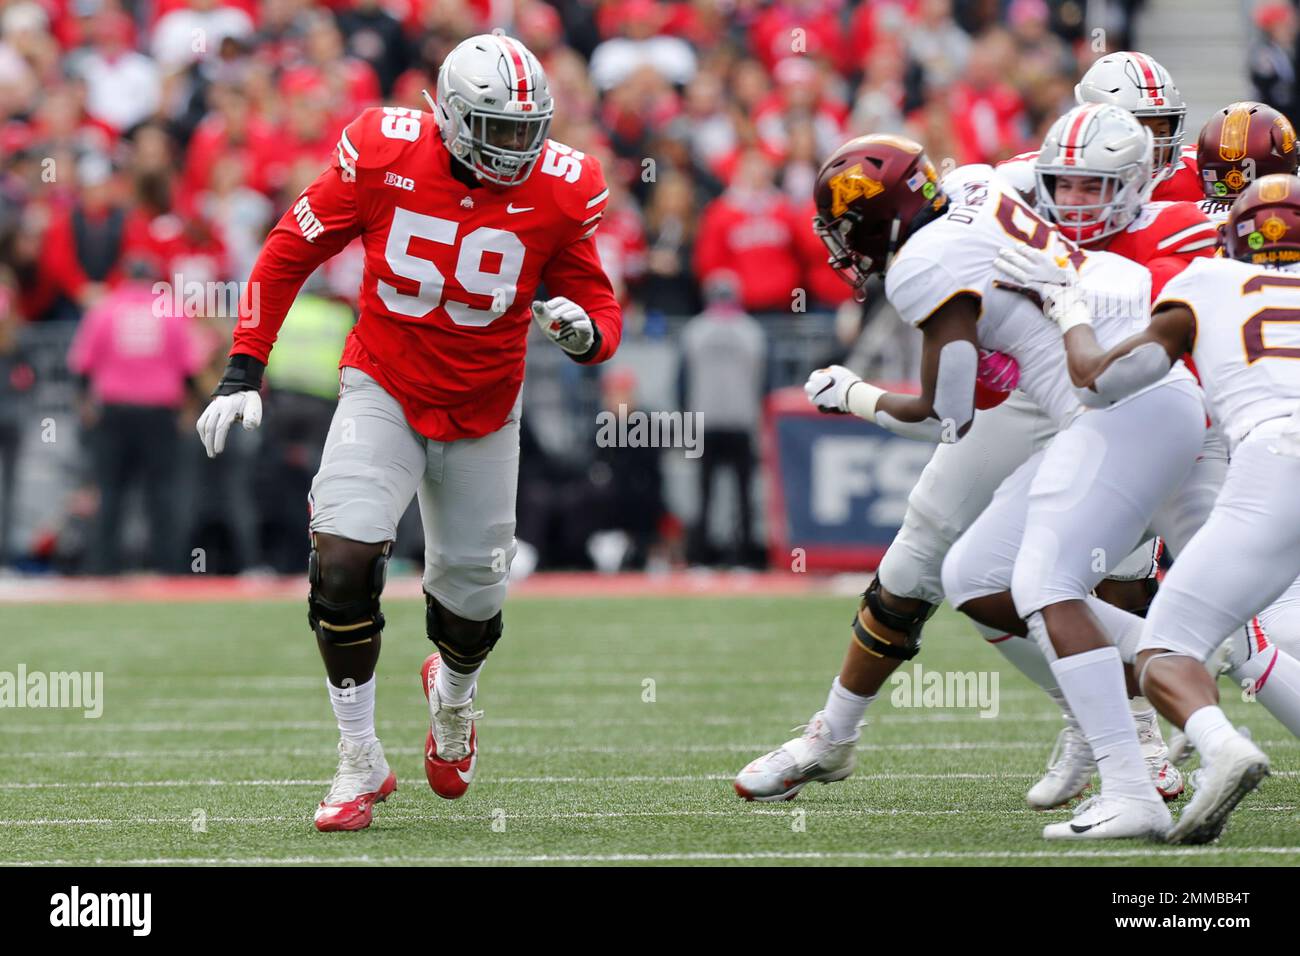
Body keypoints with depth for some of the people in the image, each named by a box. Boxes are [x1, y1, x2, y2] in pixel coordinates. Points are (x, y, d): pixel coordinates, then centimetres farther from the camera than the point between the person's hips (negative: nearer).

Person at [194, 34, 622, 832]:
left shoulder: (560, 190, -14)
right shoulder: (383, 153, -17)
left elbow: (597, 301, -3)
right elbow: (291, 250, -5)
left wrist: (586, 332, -29)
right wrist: (244, 370, -8)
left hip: (484, 409, 2)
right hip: (384, 392, -2)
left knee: (472, 599, 10)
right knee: (343, 564, -20)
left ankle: (453, 692, 49)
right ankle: (361, 763, -2)